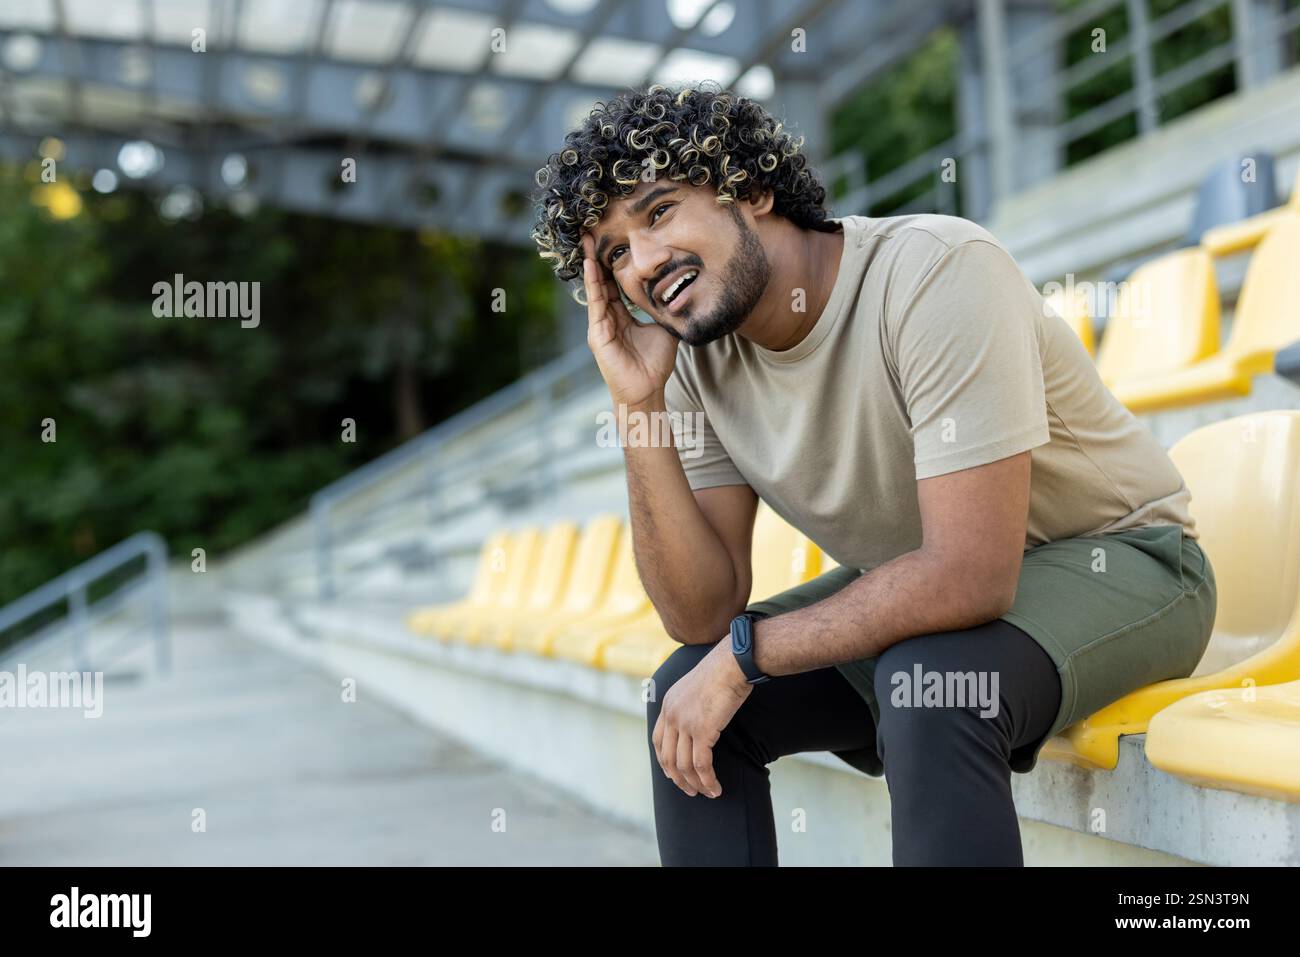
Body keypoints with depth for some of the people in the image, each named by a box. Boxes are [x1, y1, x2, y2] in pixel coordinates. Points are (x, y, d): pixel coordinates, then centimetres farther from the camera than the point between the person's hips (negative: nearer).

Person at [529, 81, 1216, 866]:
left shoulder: (939, 272, -29)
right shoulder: (693, 361, -8)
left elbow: (970, 574, -34)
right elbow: (703, 616, -12)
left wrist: (743, 653, -25)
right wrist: (639, 408, -22)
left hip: (1118, 558, -6)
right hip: (927, 589, 7)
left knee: (928, 682, -35)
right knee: (685, 698, -7)